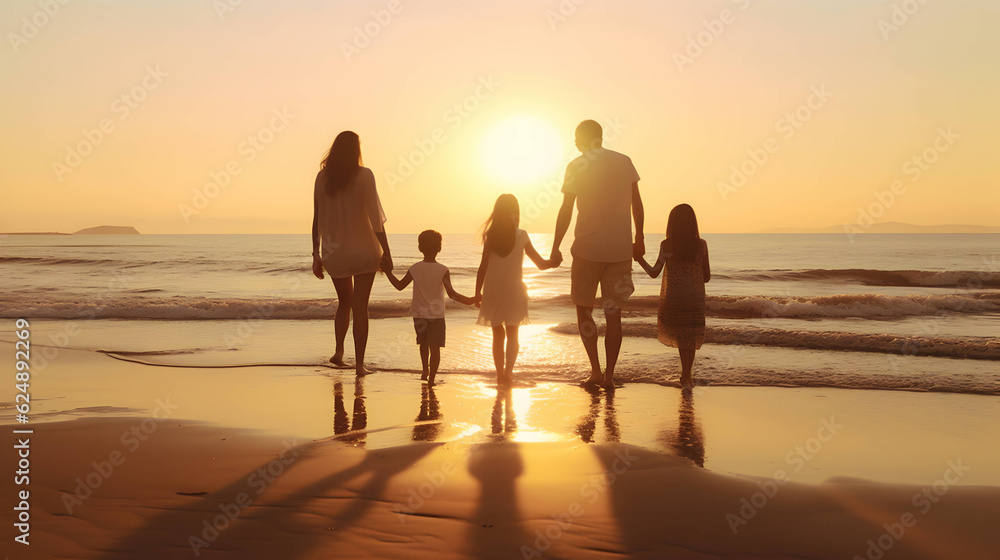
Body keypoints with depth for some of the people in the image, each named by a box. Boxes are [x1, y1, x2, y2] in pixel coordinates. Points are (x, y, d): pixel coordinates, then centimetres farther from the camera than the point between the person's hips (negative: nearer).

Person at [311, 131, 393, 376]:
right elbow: (375, 217, -12)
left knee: (344, 302, 22)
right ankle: (359, 363, 1)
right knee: (360, 306, 1)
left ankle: (339, 351, 13)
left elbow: (317, 220, 4)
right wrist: (386, 252, -7)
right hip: (363, 250, -3)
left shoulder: (323, 177, 1)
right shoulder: (364, 175, -9)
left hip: (335, 252, 3)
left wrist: (316, 255, 10)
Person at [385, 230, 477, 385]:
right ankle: (431, 378, -2)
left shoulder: (415, 269, -4)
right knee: (435, 347, 1)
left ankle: (425, 370, 28)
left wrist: (388, 272, 17)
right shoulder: (443, 270, -11)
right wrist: (469, 301, -9)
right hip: (436, 314, -3)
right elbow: (452, 294, -16)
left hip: (419, 314, 3)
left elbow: (400, 286, 5)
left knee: (423, 343, 23)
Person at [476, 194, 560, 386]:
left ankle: (500, 374, 14)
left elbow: (483, 267, -4)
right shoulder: (521, 235, -6)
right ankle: (508, 372, -7)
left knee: (498, 334, 12)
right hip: (514, 291, -1)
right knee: (512, 335, 8)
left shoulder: (490, 236, -5)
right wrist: (553, 262, 19)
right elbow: (541, 264, -1)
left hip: (493, 292, 1)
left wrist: (477, 291, 6)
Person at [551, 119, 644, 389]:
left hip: (588, 248, -3)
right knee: (613, 313, 7)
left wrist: (555, 247, 1)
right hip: (621, 248, 3)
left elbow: (566, 211, -5)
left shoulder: (577, 166, -3)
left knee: (584, 309, 11)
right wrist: (639, 239, 19)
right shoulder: (625, 162, 7)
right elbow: (636, 203, 10)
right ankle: (609, 375, 7)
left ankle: (596, 371, 5)